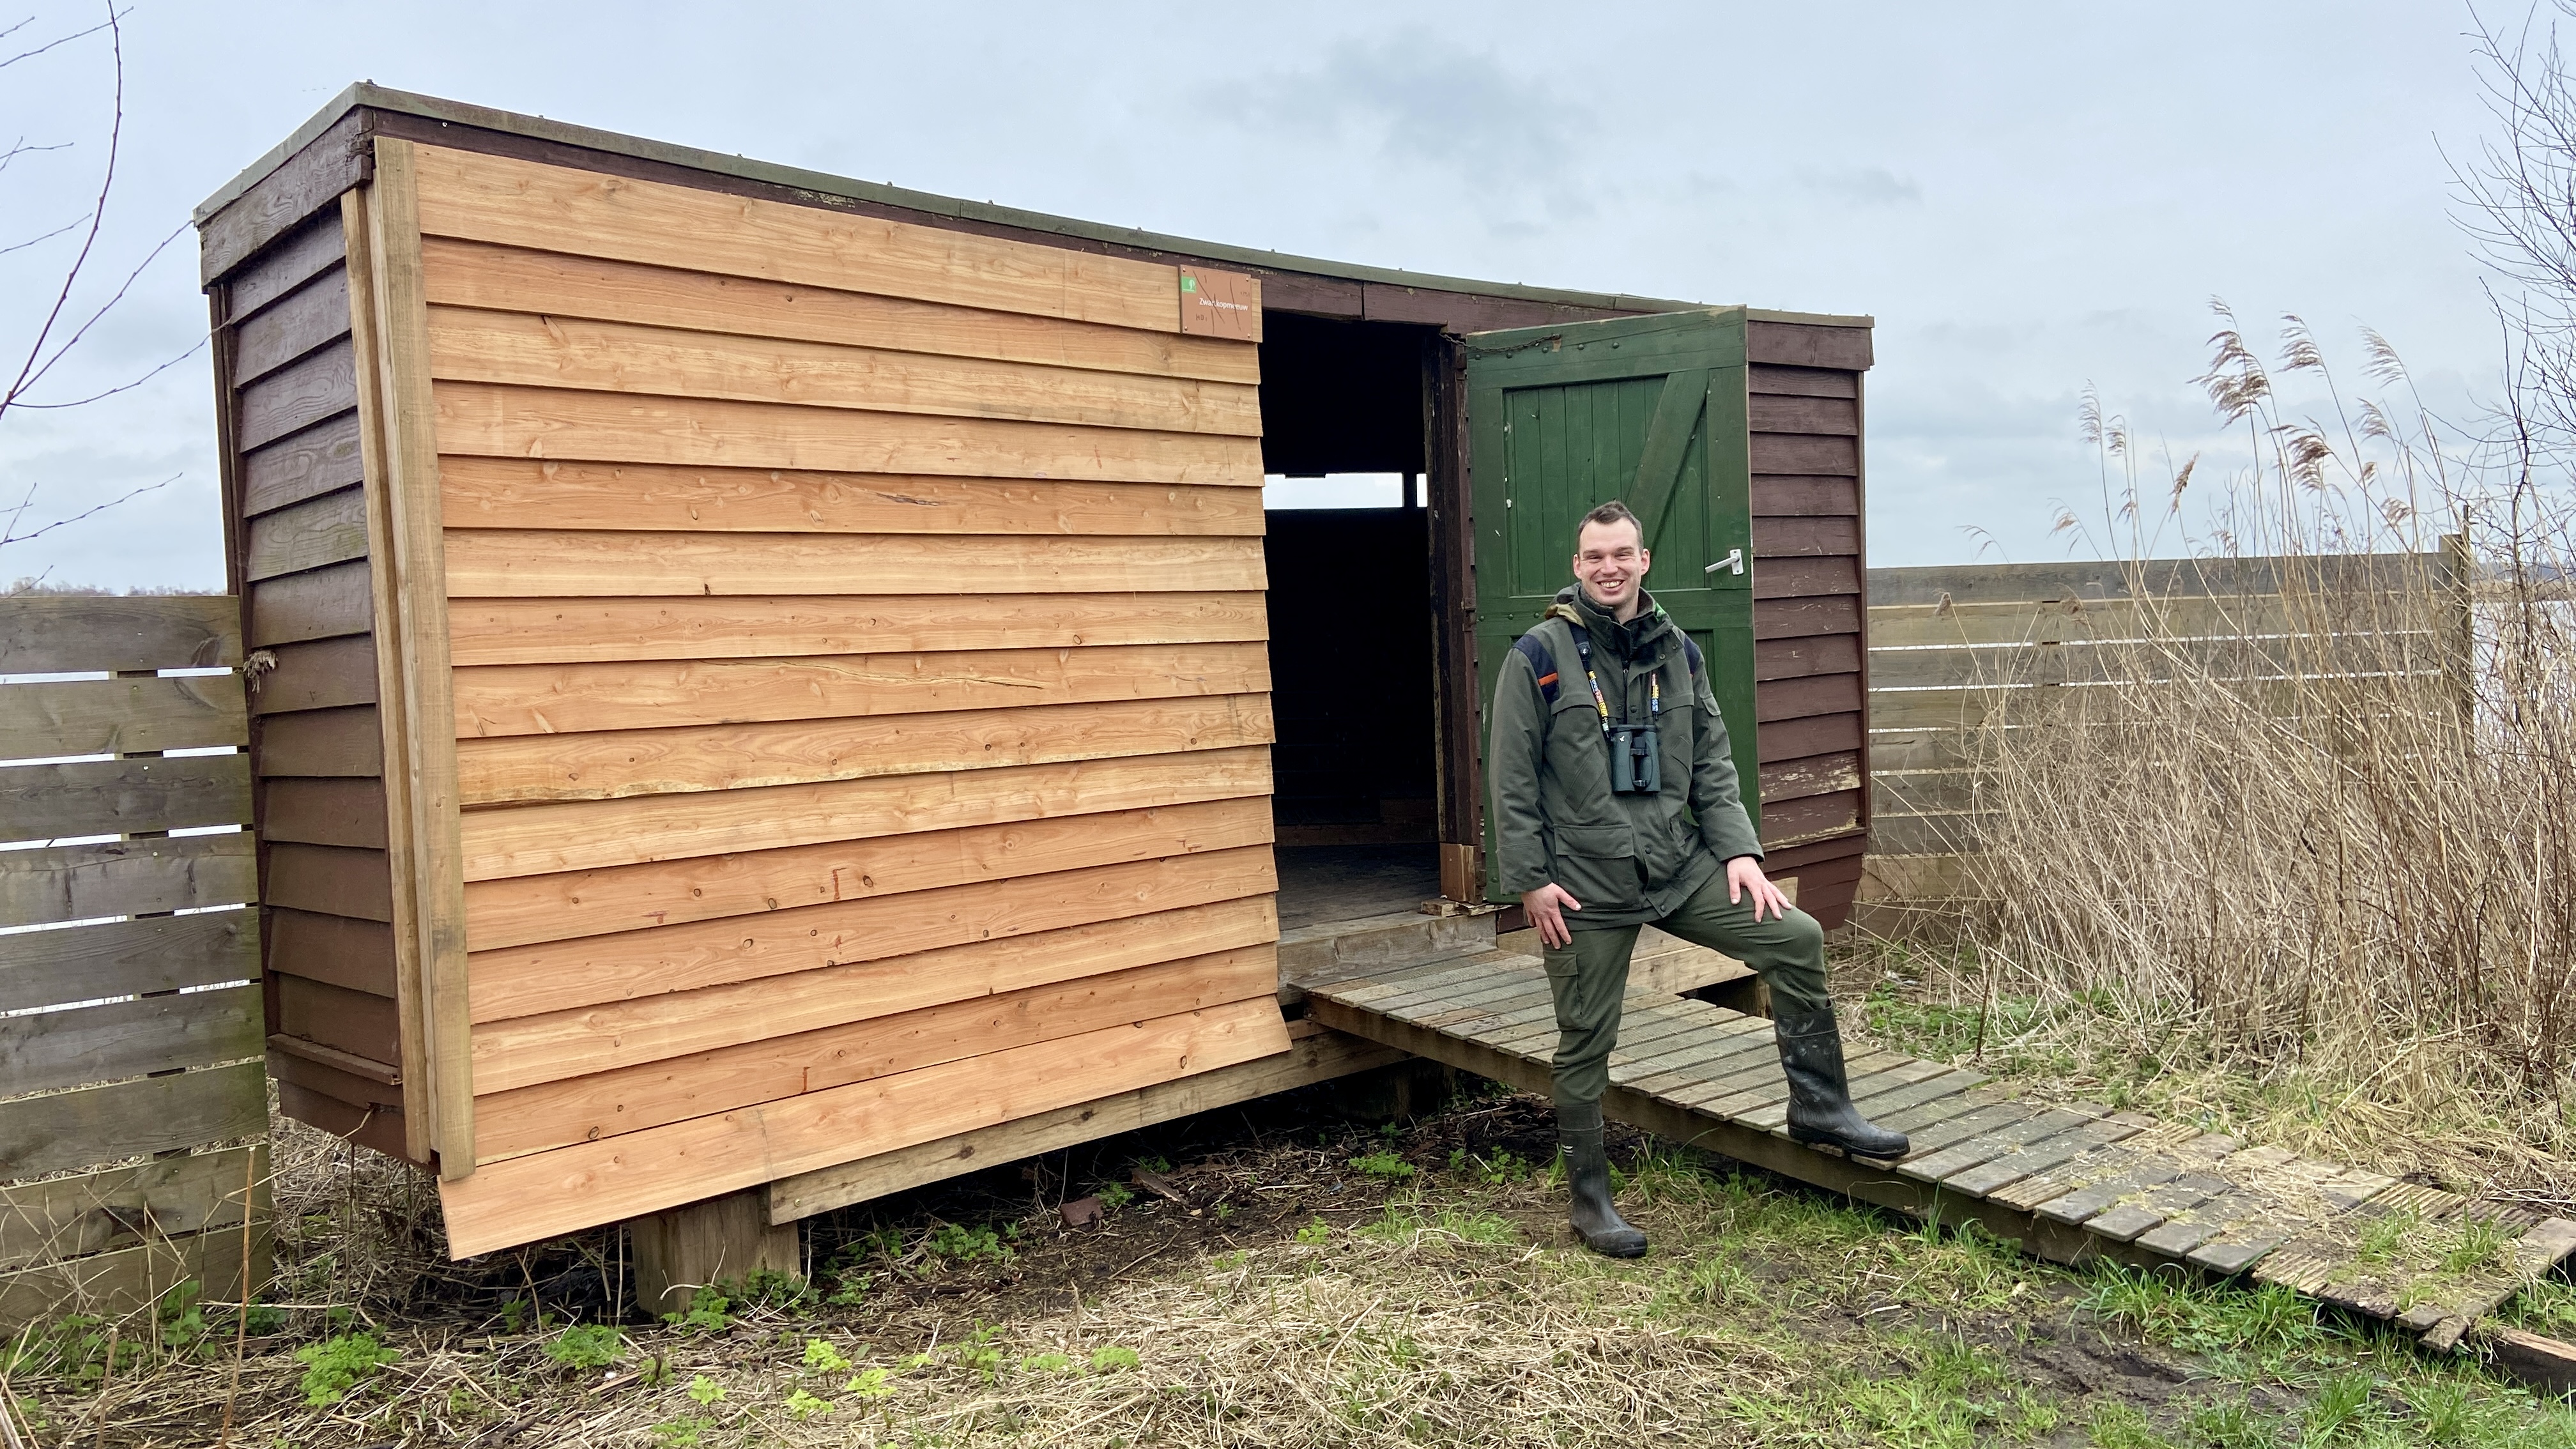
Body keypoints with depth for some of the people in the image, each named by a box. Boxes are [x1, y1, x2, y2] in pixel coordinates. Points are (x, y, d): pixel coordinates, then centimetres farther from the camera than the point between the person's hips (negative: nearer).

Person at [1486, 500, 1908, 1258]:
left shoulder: (1677, 651, 7)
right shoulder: (1539, 656, -8)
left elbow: (1712, 762, 10)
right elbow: (1512, 780, -8)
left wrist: (1739, 850, -1)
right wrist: (1530, 881, -11)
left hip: (1678, 863, 4)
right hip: (1585, 883, -4)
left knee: (1795, 938, -7)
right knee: (1585, 1045, 4)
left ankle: (1819, 1108, 10)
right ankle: (1591, 1200, 21)